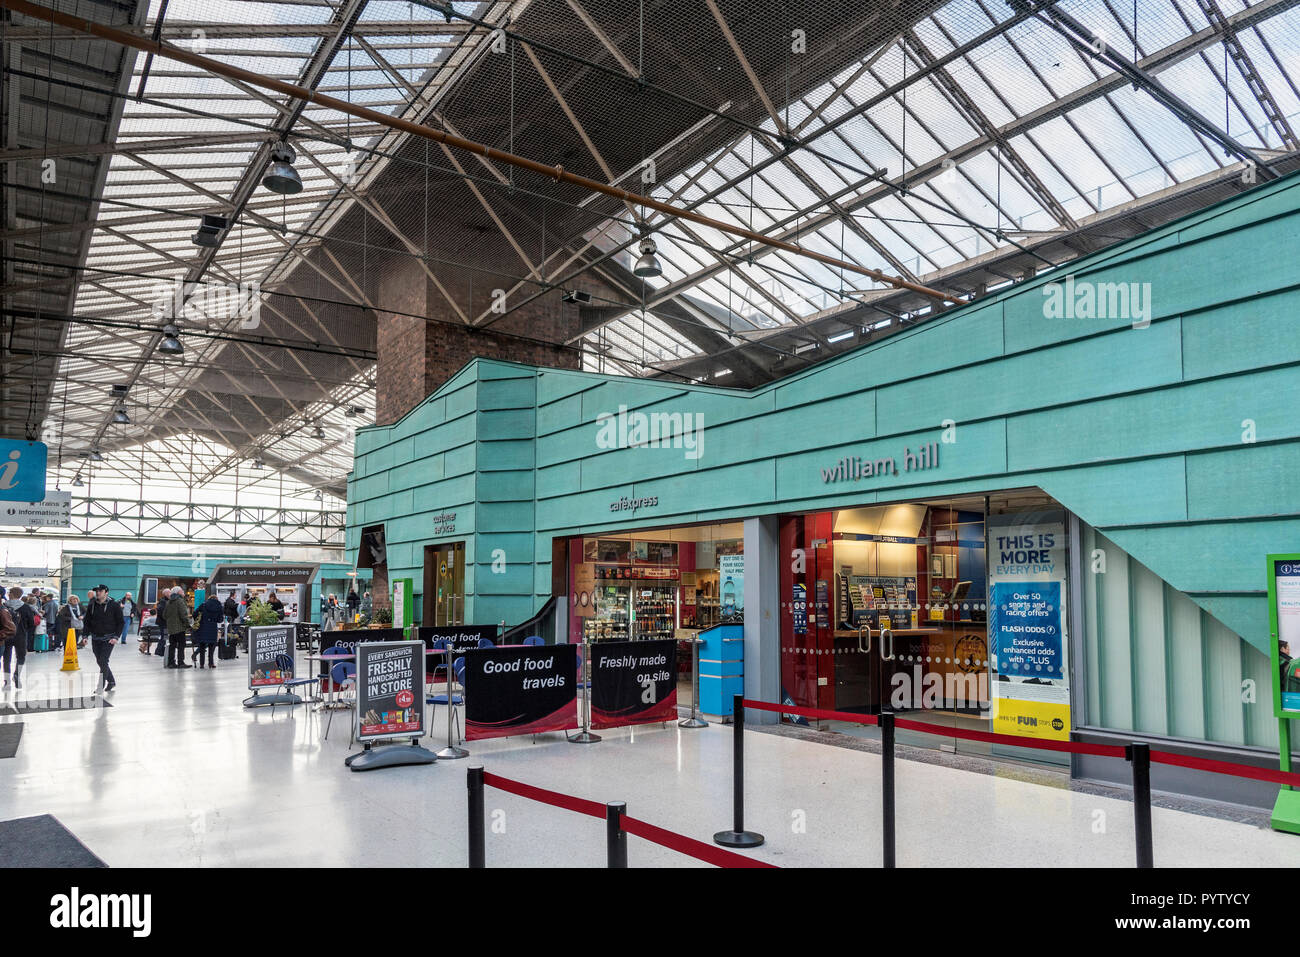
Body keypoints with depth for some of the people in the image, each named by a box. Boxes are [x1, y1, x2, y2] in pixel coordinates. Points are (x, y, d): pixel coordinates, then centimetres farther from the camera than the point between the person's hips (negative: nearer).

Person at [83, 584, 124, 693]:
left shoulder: (114, 605, -5)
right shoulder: (91, 606, 7)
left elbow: (120, 622, -3)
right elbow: (87, 622, 14)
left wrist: (116, 637, -11)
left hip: (109, 638, -5)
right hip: (95, 638, 5)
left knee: (103, 661, -11)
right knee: (99, 662, 10)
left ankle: (100, 687, -6)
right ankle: (111, 682, 27)